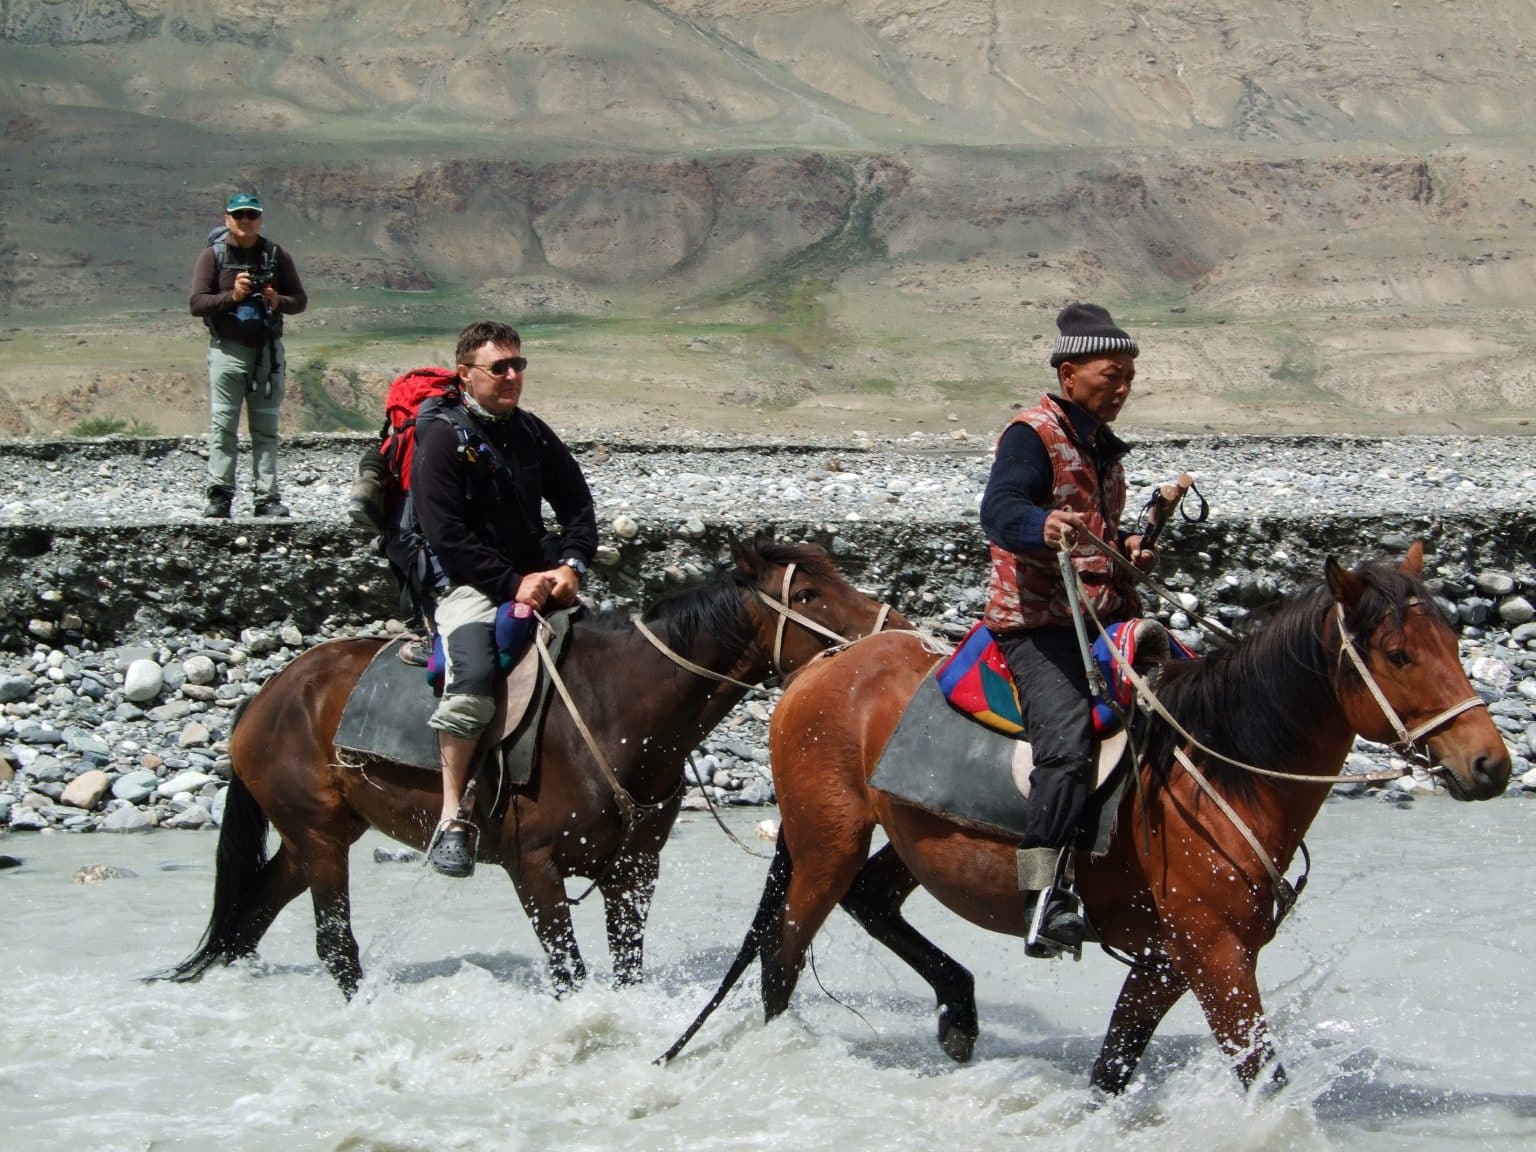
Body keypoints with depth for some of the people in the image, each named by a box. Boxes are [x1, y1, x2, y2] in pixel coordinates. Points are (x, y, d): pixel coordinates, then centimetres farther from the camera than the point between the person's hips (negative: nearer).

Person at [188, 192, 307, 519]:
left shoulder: (276, 256, 9)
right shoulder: (212, 256, 3)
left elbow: (300, 300, 10)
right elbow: (197, 303, -4)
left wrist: (279, 302, -12)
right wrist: (232, 296, -19)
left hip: (268, 350, 2)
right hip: (227, 348, -2)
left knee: (266, 427, 3)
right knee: (223, 425, -7)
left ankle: (266, 497, 3)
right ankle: (219, 496, -8)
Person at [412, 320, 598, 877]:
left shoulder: (533, 433, 13)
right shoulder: (443, 439, -6)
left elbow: (577, 505, 15)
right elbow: (447, 536, -13)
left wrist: (571, 564, -4)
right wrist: (512, 583, -18)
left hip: (540, 577, 7)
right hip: (471, 586, -6)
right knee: (473, 677, -33)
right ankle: (453, 819, -27)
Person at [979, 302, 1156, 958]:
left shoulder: (1102, 446, 20)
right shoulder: (1032, 436, -7)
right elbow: (999, 510, -25)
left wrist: (1127, 548, 12)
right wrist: (1043, 526, -47)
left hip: (1107, 615, 9)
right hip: (1039, 623, -9)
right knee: (1067, 745, -26)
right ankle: (1048, 897, -25)